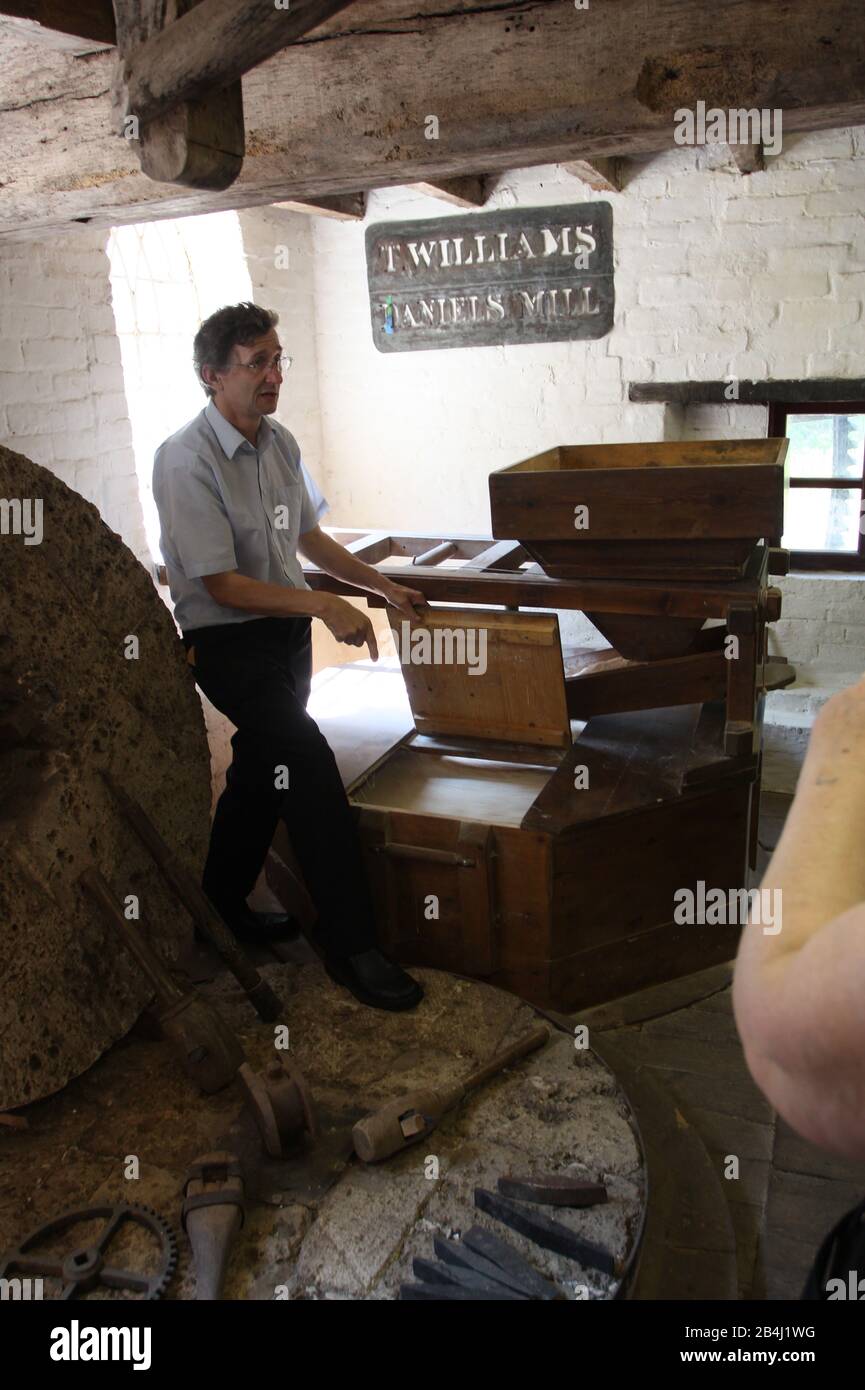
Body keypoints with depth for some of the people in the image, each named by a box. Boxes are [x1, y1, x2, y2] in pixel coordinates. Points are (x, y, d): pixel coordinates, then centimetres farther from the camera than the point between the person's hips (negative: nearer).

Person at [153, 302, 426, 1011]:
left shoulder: (280, 441, 5)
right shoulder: (186, 461, -19)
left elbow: (309, 537, 17)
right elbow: (222, 585, -21)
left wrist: (385, 586, 16)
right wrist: (325, 605, -23)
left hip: (289, 631, 8)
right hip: (229, 641, -8)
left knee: (261, 773, 16)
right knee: (309, 761, -22)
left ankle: (222, 909, 38)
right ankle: (350, 942, -12)